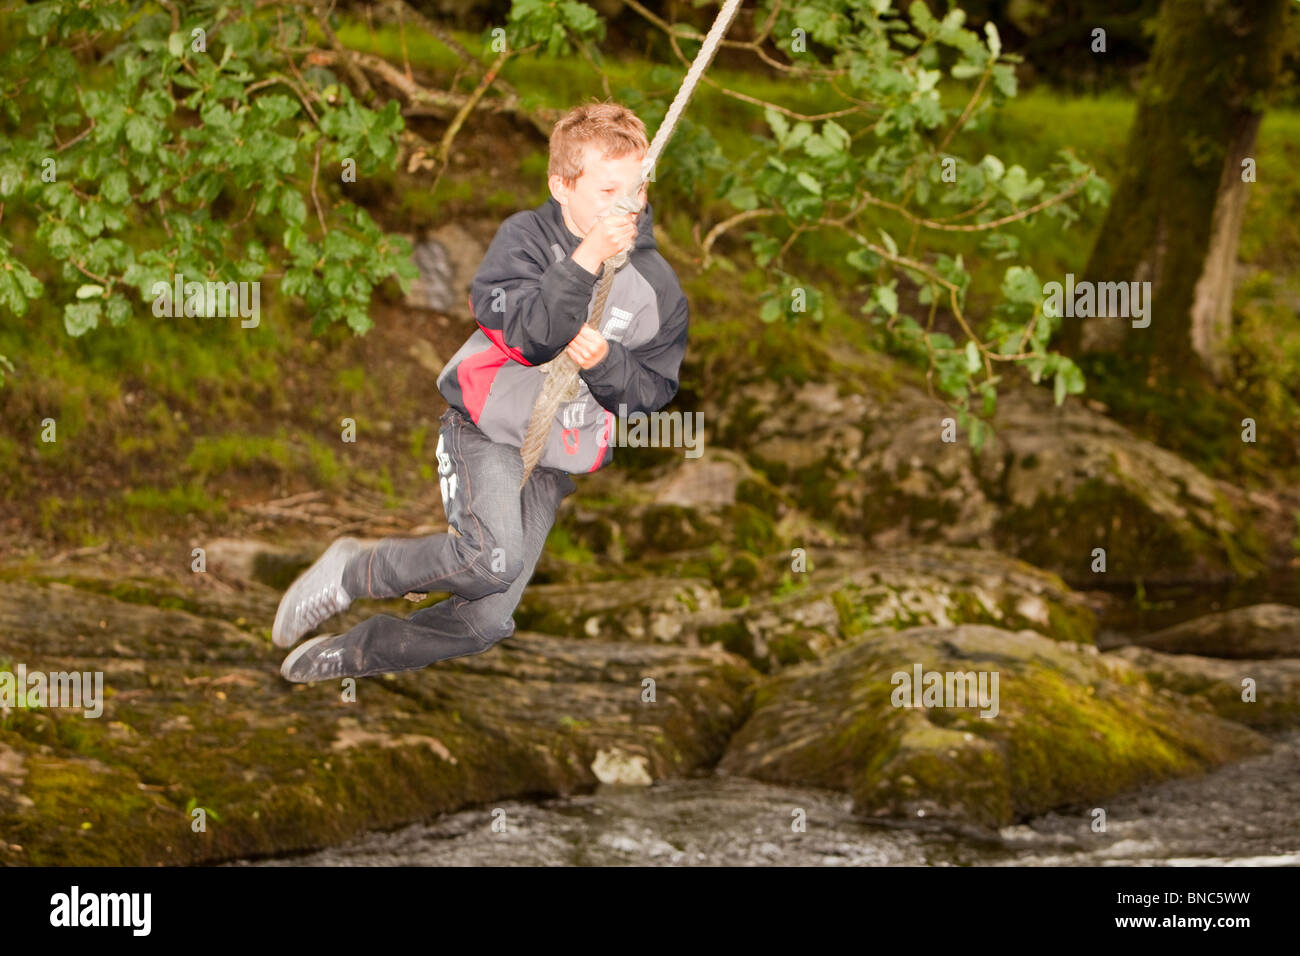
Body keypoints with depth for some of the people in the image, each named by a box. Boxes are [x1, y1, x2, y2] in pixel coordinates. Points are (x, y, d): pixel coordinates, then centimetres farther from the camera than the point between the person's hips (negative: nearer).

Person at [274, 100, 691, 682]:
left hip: (557, 460, 5)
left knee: (487, 621, 0)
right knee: (492, 557, -34)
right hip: (487, 429, -5)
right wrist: (585, 262, -31)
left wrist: (607, 362, -15)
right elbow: (530, 332, -22)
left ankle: (339, 657, 21)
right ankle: (351, 573, -8)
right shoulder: (527, 236, -7)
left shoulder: (658, 285, 2)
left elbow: (655, 389, 5)